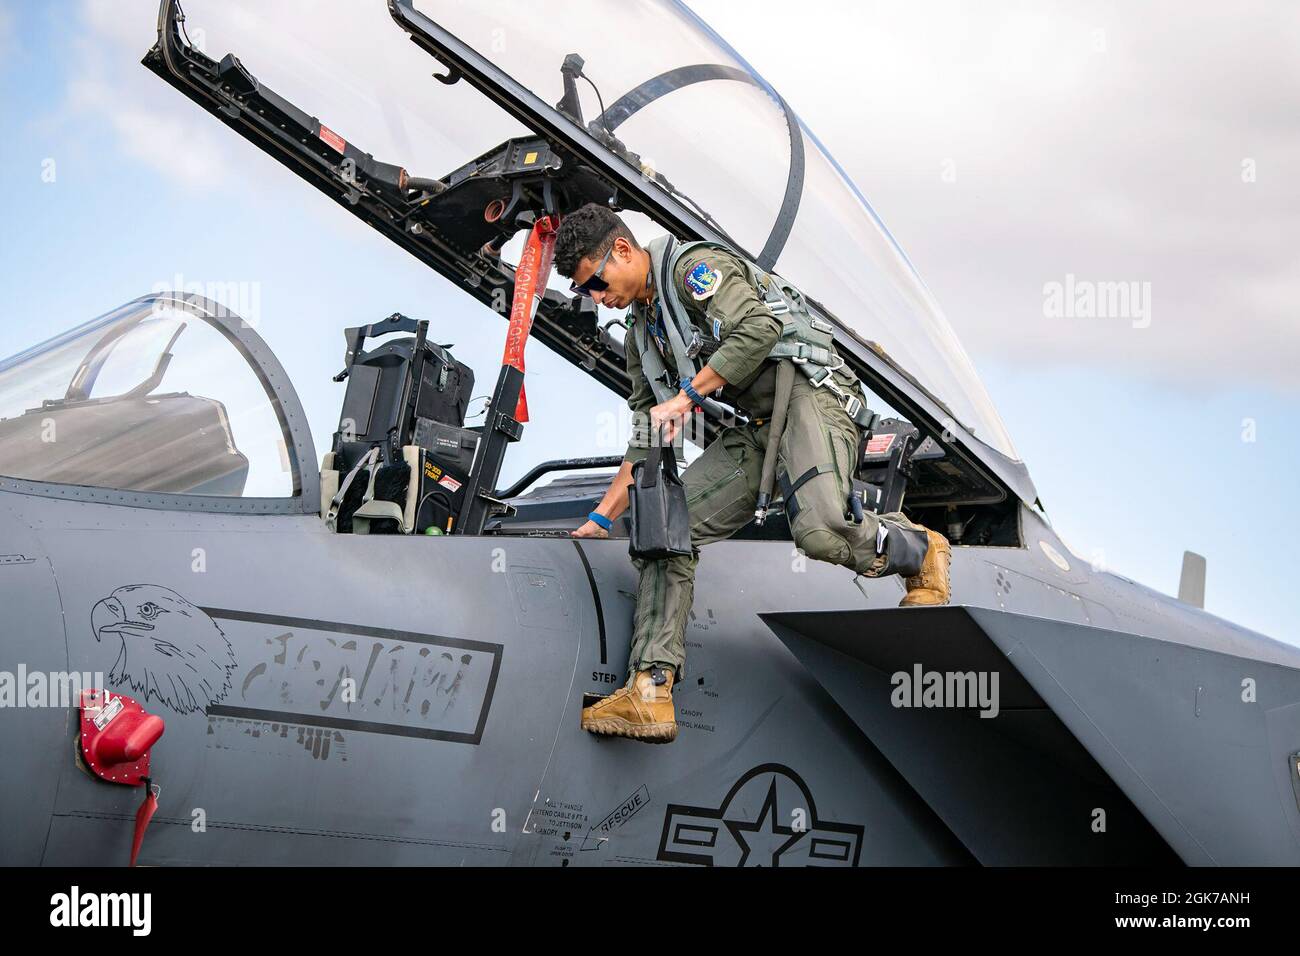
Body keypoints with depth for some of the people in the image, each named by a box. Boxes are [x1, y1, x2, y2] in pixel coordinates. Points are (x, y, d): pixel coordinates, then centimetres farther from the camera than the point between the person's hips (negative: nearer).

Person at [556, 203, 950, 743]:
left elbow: (760, 325, -20)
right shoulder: (642, 337, 22)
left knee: (820, 530, -33)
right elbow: (647, 439, 27)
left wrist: (686, 396, -16)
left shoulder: (694, 266, -4)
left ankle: (917, 552, 0)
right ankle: (649, 691, -13)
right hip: (758, 430, 9)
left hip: (809, 392, -9)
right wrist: (601, 517, 25)